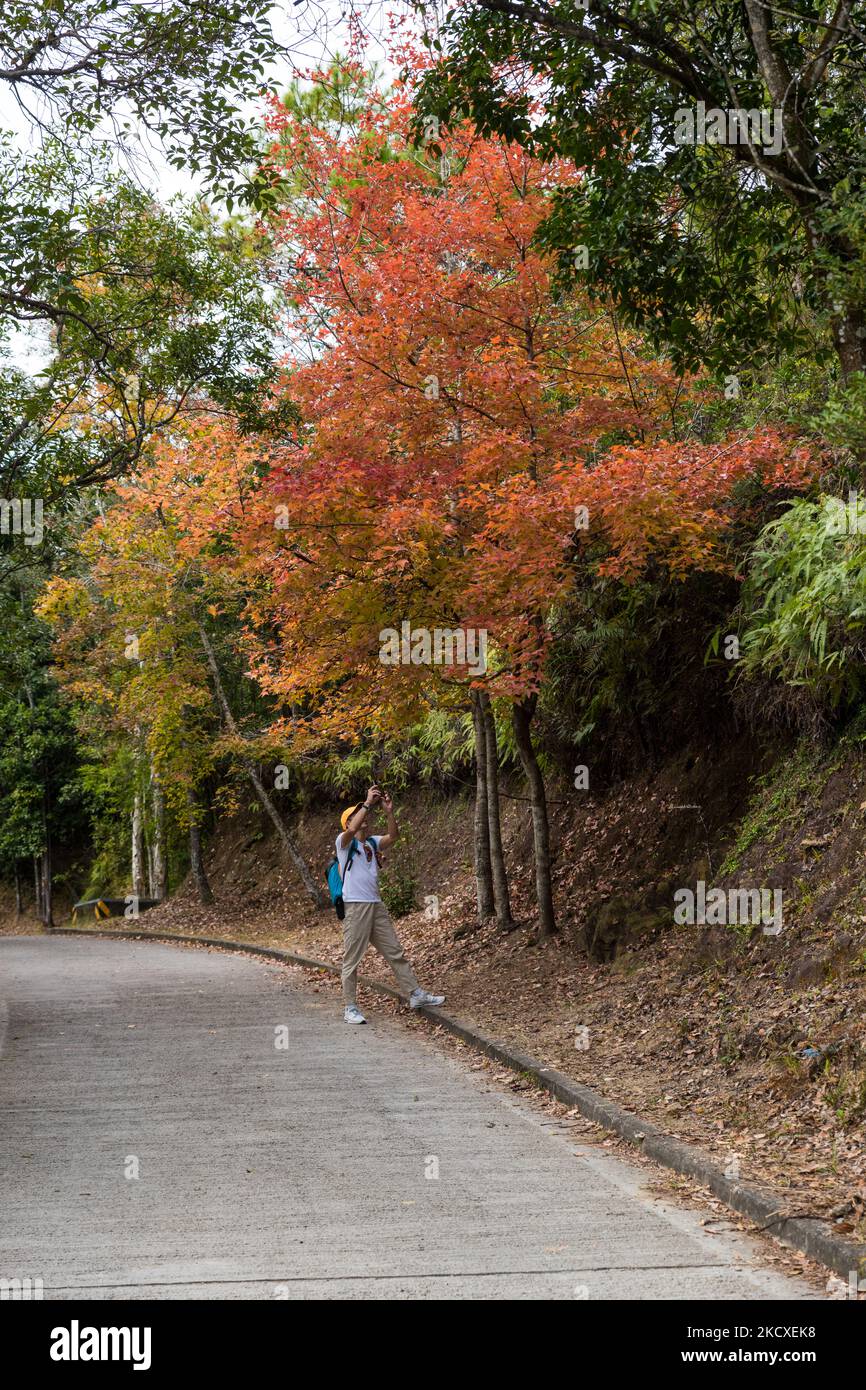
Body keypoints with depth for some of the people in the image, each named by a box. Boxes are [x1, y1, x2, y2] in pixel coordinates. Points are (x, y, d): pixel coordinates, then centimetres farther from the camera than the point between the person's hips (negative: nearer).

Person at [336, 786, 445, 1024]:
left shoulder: (372, 842, 14)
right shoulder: (344, 841, -3)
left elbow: (392, 837, -2)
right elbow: (352, 830, -25)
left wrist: (389, 811, -13)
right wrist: (367, 803, -22)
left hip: (376, 905, 7)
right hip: (355, 906, -7)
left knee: (395, 952, 12)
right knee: (352, 959, -1)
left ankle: (415, 995, 20)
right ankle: (351, 1008, 5)